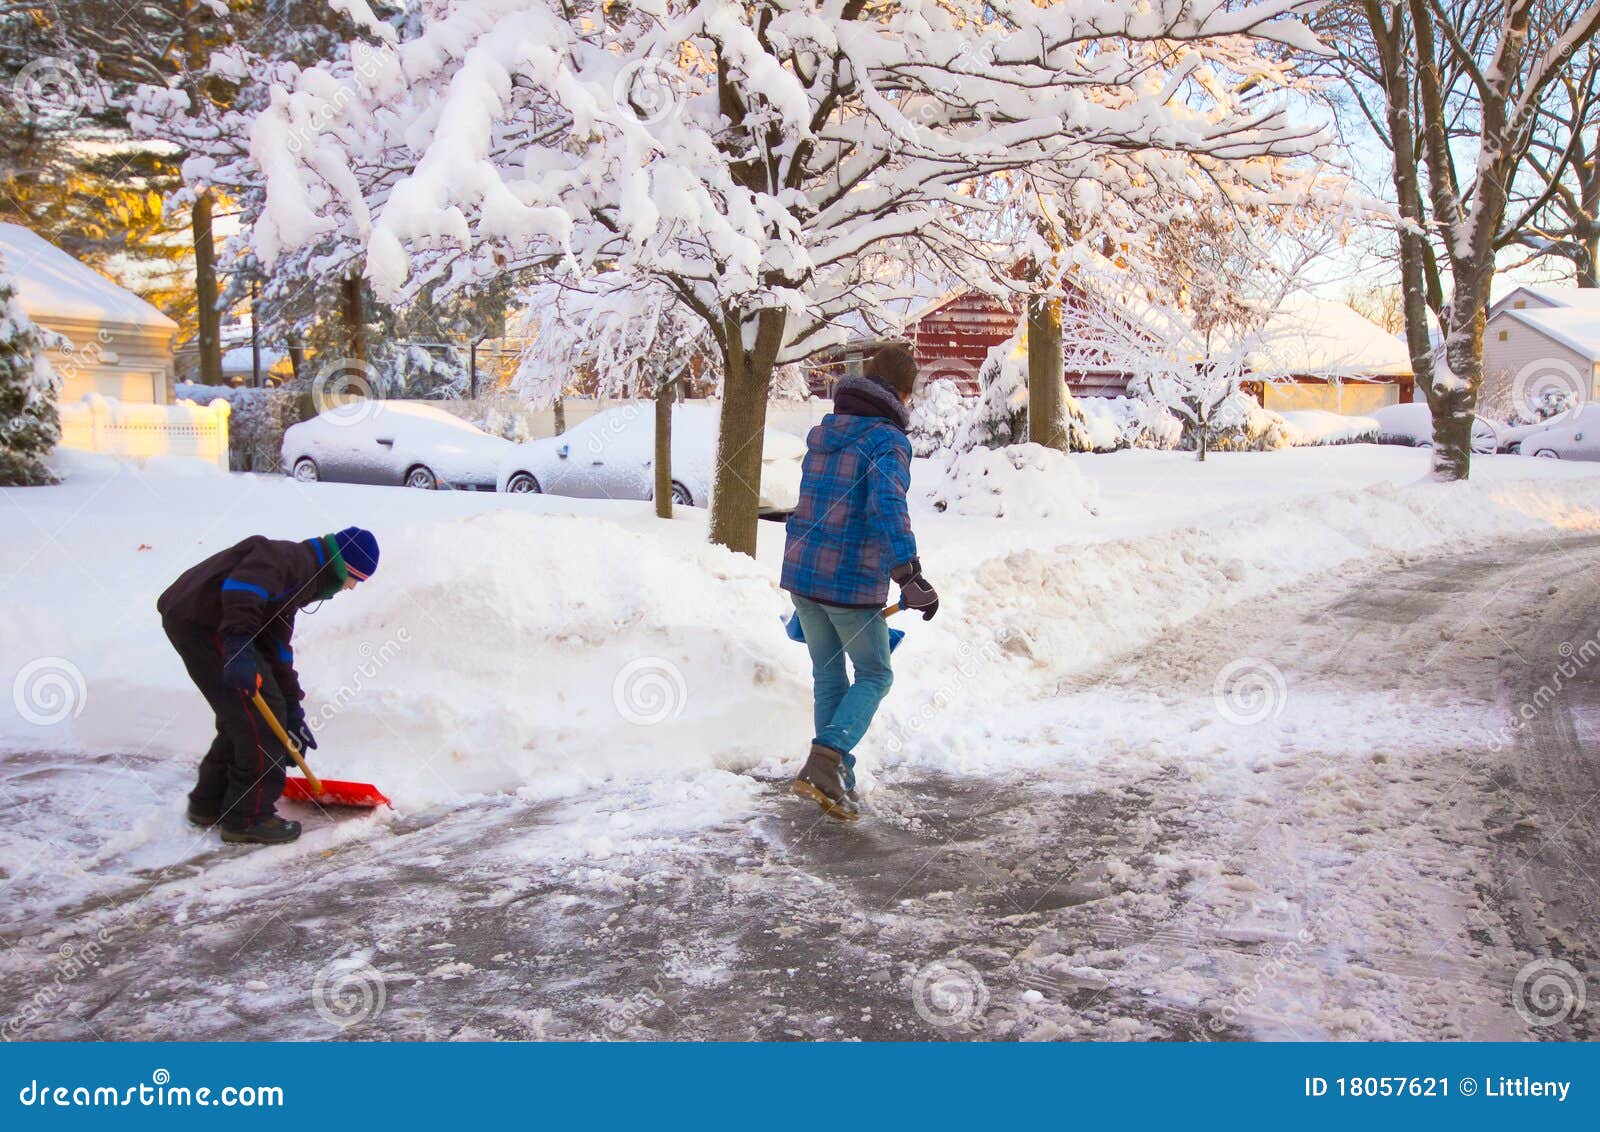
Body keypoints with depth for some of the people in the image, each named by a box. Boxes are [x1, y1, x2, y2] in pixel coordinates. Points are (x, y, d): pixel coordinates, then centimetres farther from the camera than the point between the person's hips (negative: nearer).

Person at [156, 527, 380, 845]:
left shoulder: (296, 584, 23)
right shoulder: (296, 558, -9)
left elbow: (276, 649, 27)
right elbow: (244, 583, -29)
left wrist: (292, 711, 26)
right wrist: (240, 646, -37)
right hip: (201, 620, -11)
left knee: (243, 716, 19)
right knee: (260, 718, -8)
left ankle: (210, 804, 31)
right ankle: (248, 818, 0)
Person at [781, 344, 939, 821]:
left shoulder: (821, 433, 13)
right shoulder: (888, 441, -12)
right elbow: (888, 505, -29)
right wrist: (910, 575, -34)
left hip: (801, 574, 7)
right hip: (853, 585, -7)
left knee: (828, 675, 18)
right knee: (874, 676, 11)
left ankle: (838, 779, 23)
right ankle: (823, 766, -5)